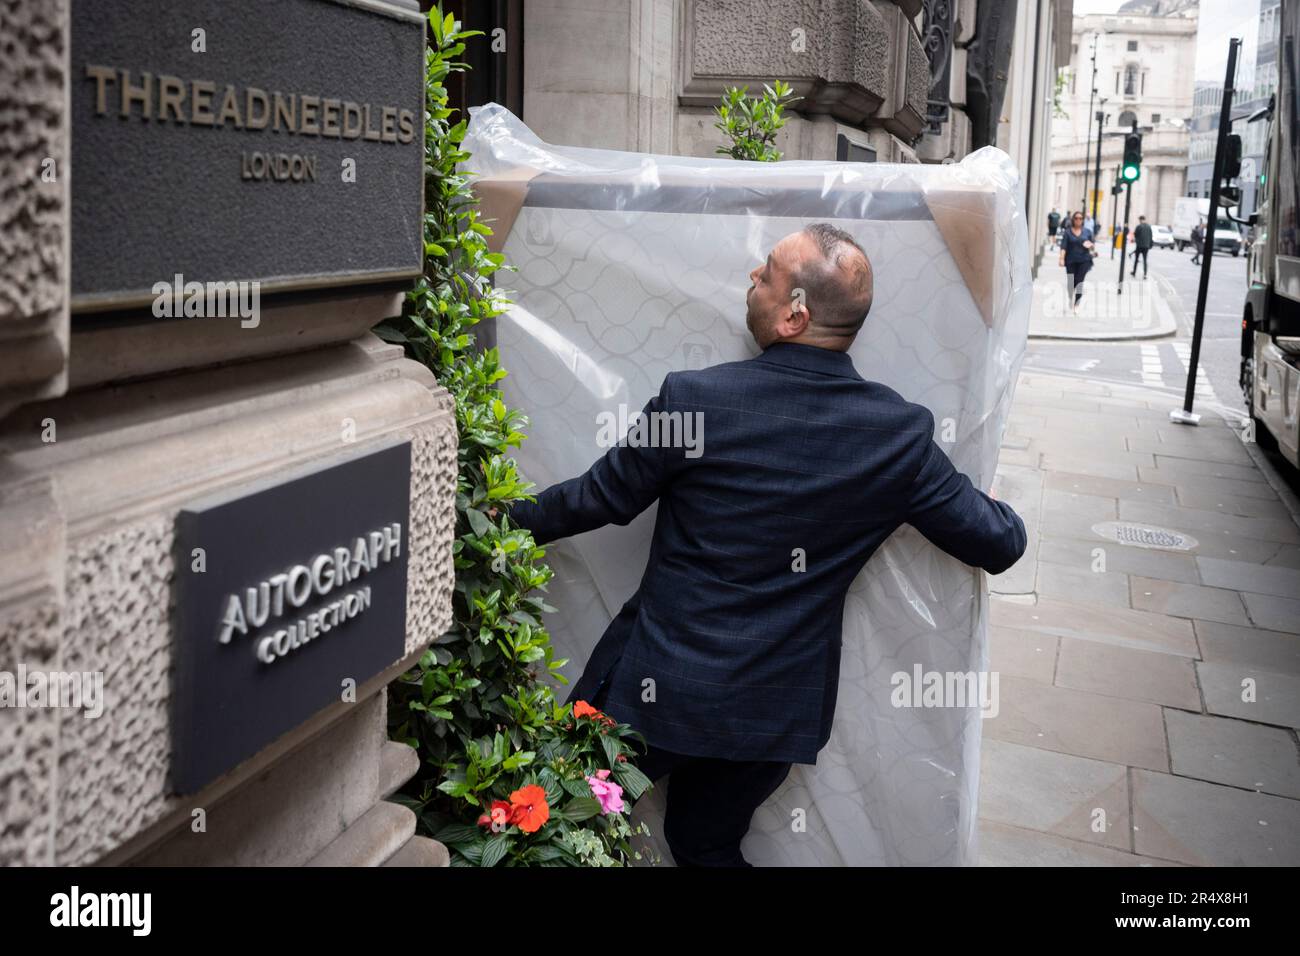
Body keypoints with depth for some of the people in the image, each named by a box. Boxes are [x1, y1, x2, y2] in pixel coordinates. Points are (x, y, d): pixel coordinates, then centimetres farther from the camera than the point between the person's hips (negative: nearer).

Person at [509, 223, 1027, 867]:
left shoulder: (693, 398, -19)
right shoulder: (903, 433, -11)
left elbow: (601, 499, -6)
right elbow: (999, 544, -2)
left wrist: (513, 522, 13)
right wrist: (997, 510, 23)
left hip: (662, 689, -3)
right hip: (781, 707, 4)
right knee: (706, 844, 26)